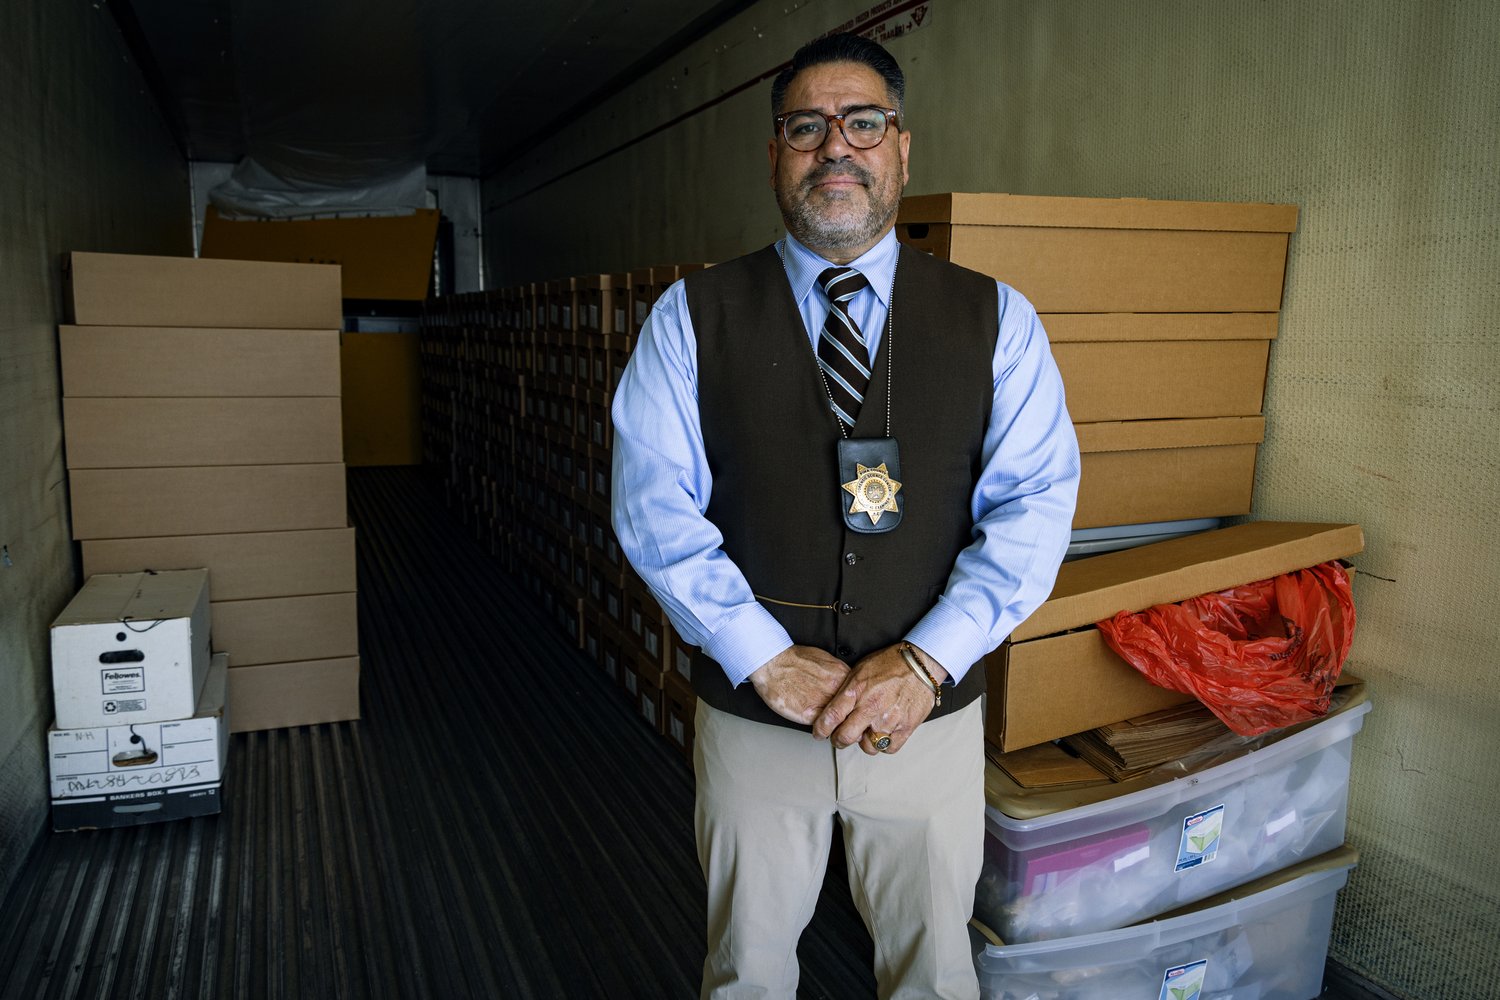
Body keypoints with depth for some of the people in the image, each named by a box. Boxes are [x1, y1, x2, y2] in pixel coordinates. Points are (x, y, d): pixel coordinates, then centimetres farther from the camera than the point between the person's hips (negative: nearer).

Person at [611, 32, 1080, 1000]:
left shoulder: (994, 318, -1)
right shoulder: (694, 316, -2)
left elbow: (1035, 503, -7)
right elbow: (654, 502, -9)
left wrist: (925, 661, -17)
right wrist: (768, 659, -16)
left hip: (932, 715, 1)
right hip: (751, 716, 0)